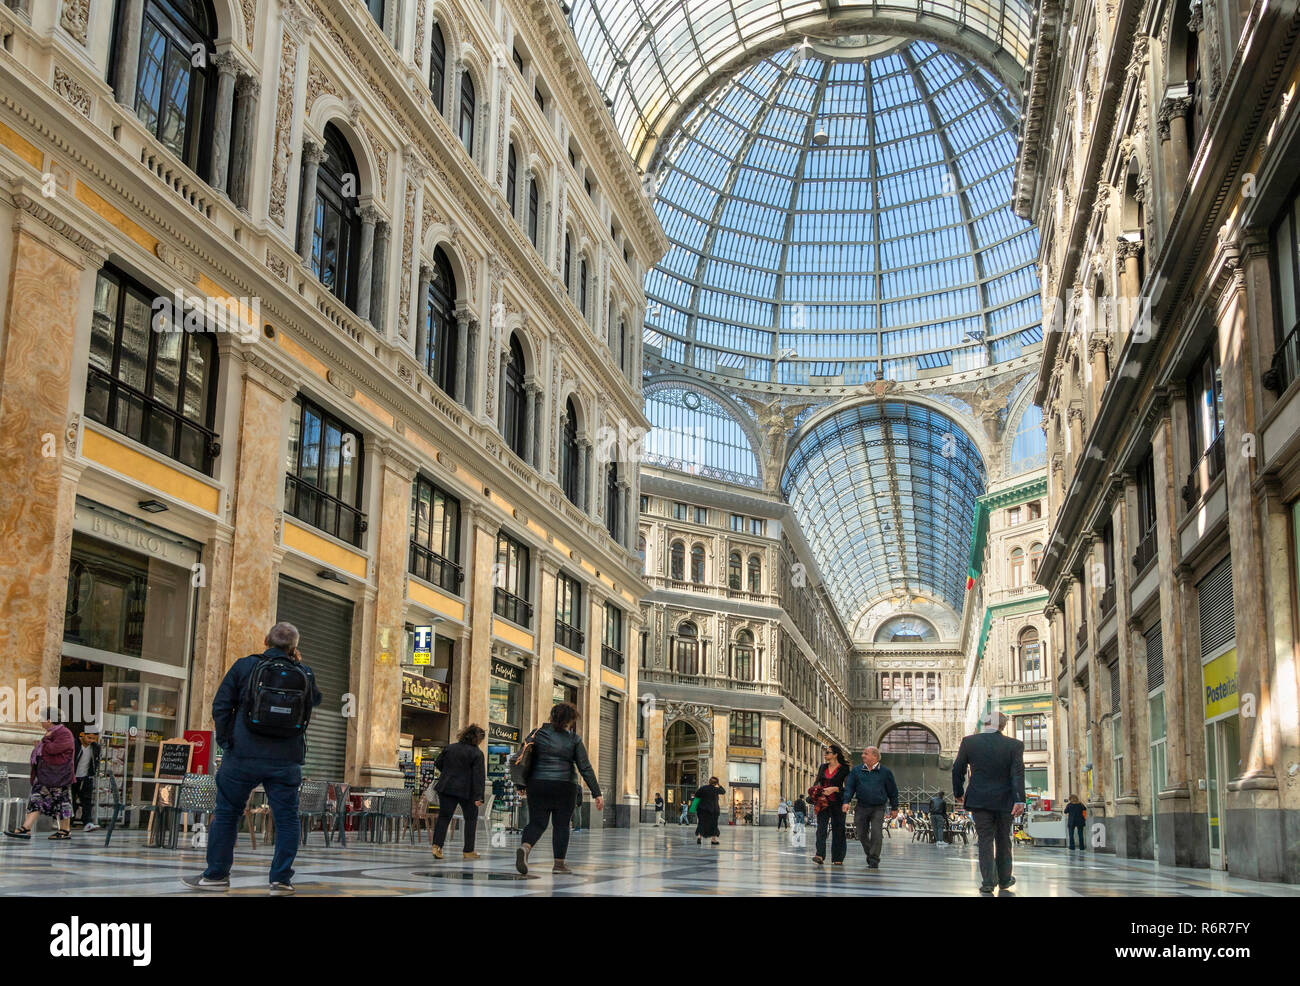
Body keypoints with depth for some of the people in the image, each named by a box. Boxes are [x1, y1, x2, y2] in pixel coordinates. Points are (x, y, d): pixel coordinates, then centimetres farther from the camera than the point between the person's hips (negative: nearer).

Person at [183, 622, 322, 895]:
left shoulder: (245, 666, 0)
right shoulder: (305, 674, 3)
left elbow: (221, 706, -2)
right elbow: (315, 699, 23)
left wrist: (225, 740, 5)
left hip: (244, 756, -1)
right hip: (286, 760, 1)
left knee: (226, 813, 11)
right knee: (286, 819, 6)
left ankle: (216, 875, 15)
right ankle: (281, 880, 3)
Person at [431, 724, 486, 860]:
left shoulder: (450, 748, 7)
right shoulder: (477, 754, -8)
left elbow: (437, 764, 16)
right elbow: (479, 776, -14)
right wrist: (479, 796, -16)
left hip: (446, 788, 3)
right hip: (466, 791, -3)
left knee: (444, 817, 6)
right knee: (471, 819, 12)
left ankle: (437, 845, -12)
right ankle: (468, 851, 14)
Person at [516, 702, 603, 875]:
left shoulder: (538, 733, 5)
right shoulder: (574, 739, -1)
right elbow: (585, 768, -4)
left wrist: (521, 785, 16)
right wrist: (597, 794, -1)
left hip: (537, 785, 2)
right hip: (563, 787, -2)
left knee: (536, 823, 5)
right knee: (561, 825, 9)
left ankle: (525, 847, -22)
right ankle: (559, 863, 10)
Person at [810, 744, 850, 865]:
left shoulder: (844, 769, -3)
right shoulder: (823, 767, 14)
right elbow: (817, 782, 20)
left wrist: (834, 789, -19)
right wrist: (815, 790, 0)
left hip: (837, 803, -4)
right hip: (823, 802, 4)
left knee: (838, 829, 2)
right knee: (821, 828, -9)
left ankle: (838, 858, 11)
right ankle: (820, 856, -16)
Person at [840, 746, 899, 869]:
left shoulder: (885, 771, 3)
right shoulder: (856, 770, 6)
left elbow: (892, 791, 9)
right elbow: (849, 787, 3)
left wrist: (894, 808, 9)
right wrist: (846, 801, -11)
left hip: (878, 808, -3)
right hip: (862, 807, 3)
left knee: (876, 833, -14)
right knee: (862, 834, 5)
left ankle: (874, 861, -7)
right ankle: (869, 854, 27)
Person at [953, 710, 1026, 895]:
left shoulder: (969, 742, -3)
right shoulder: (1014, 745, -5)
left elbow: (957, 770, 3)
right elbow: (1018, 773, -13)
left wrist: (958, 793, 16)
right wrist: (1019, 800, -18)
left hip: (979, 800, 0)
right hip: (1005, 801, 0)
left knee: (985, 840, 5)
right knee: (1003, 840, 17)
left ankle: (987, 883, -2)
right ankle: (1004, 879, 28)